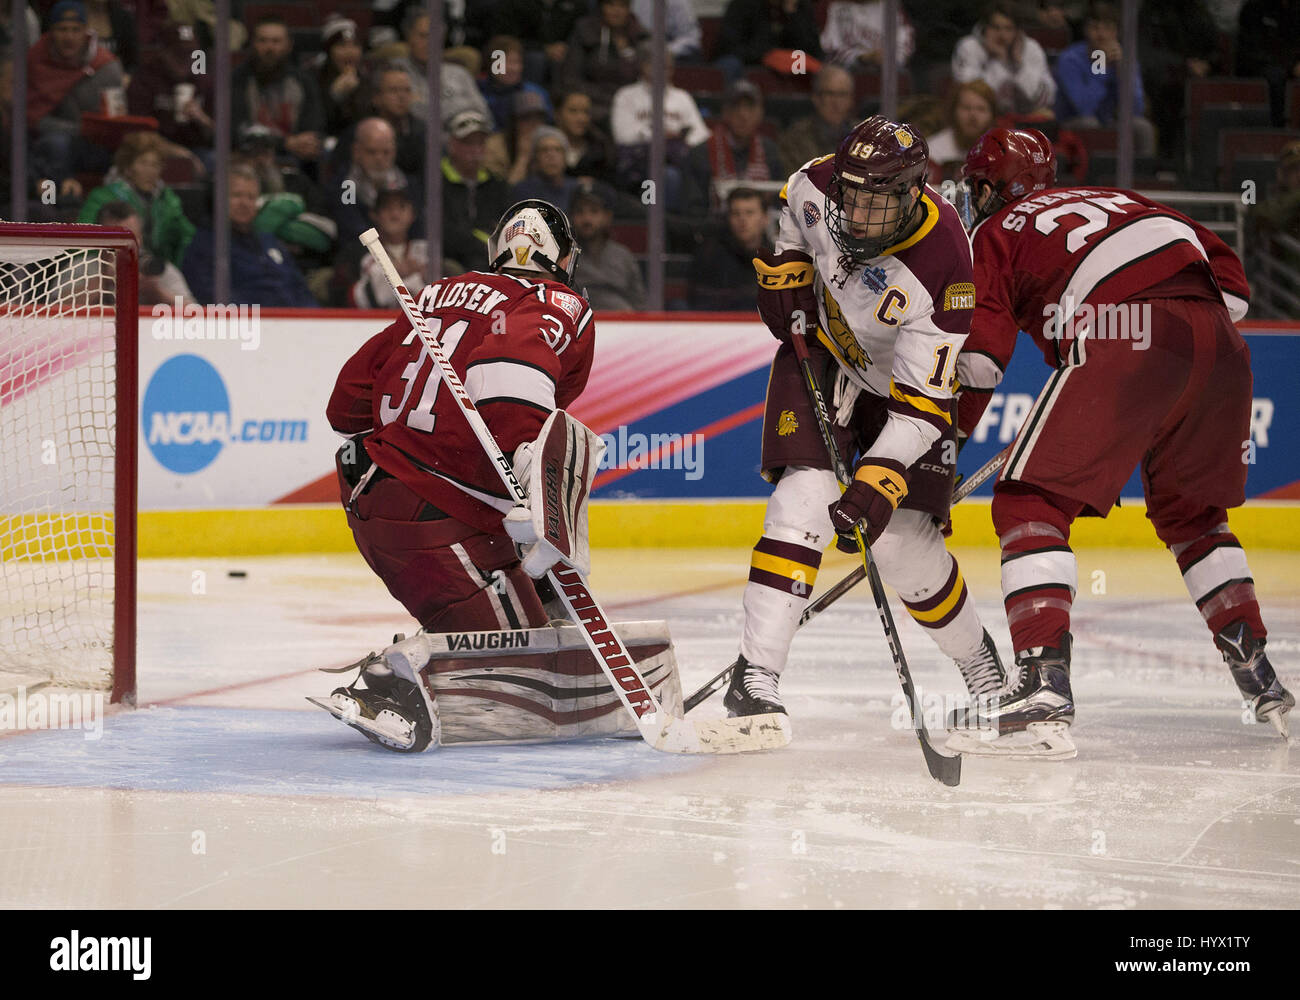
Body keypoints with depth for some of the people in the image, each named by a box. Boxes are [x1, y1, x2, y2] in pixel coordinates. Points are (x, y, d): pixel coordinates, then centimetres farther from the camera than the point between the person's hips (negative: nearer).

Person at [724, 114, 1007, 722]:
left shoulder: (942, 267, -34)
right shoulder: (817, 184, -22)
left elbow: (921, 402, -32)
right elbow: (789, 220, 8)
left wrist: (879, 483, -40)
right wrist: (784, 274, -6)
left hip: (902, 380, -2)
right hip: (819, 355, 2)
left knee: (903, 541, -6)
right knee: (805, 500, -19)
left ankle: (976, 659, 23)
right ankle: (755, 676, -23)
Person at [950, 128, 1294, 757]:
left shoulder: (993, 234, 20)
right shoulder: (1118, 201, 36)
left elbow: (979, 355, 5)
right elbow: (1227, 273, 29)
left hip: (1123, 347, -6)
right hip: (1218, 345, 6)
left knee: (1031, 503, -1)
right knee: (1189, 511, 26)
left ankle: (1044, 685, -18)